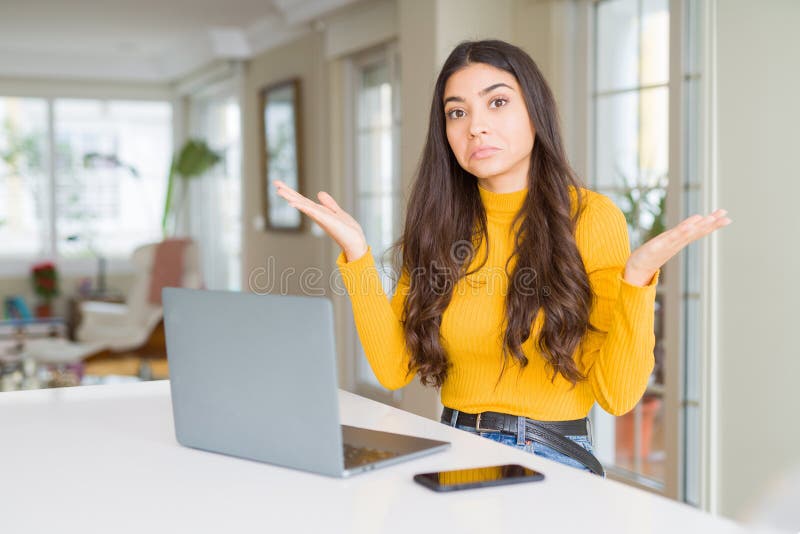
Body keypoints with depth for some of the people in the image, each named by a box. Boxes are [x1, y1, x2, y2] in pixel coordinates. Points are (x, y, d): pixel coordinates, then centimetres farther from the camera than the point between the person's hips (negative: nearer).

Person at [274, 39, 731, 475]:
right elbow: (395, 369, 0)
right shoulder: (439, 224, 5)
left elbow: (619, 395, -8)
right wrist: (357, 254, -6)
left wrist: (639, 277, -22)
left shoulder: (591, 217, -6)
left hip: (554, 460, -3)